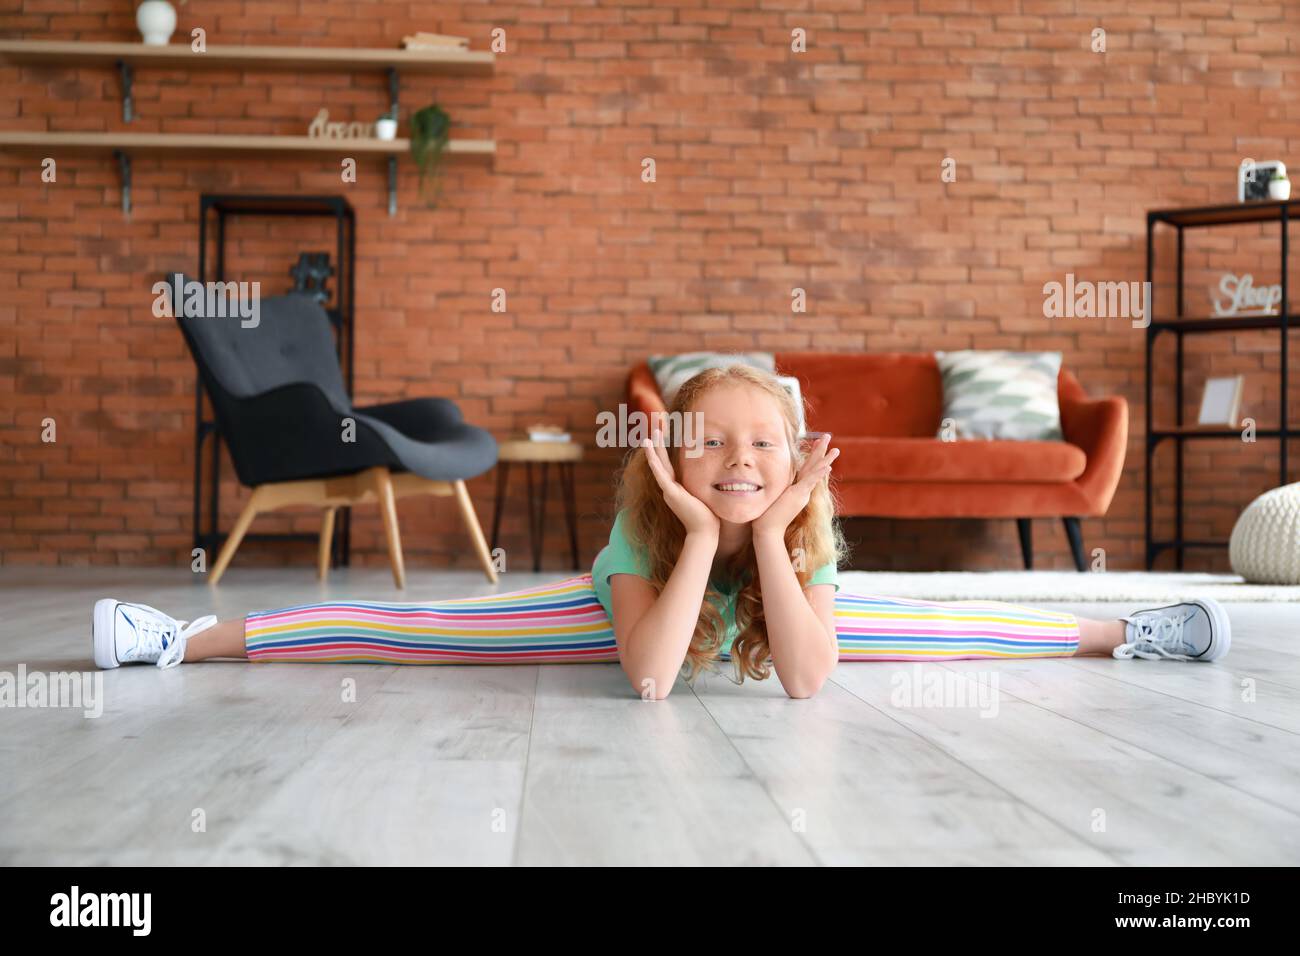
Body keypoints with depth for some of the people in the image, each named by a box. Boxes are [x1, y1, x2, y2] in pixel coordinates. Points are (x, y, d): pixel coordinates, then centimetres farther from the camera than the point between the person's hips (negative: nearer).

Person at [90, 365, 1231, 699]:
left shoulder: (807, 538, -31)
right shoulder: (639, 537, -37)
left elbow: (808, 680, -42)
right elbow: (648, 678, -48)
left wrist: (769, 535, -49)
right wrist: (700, 535, -51)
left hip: (763, 602, 2)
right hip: (627, 610, -2)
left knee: (938, 625, 2)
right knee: (412, 628, -13)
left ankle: (1113, 632, 24)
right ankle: (190, 637, -9)